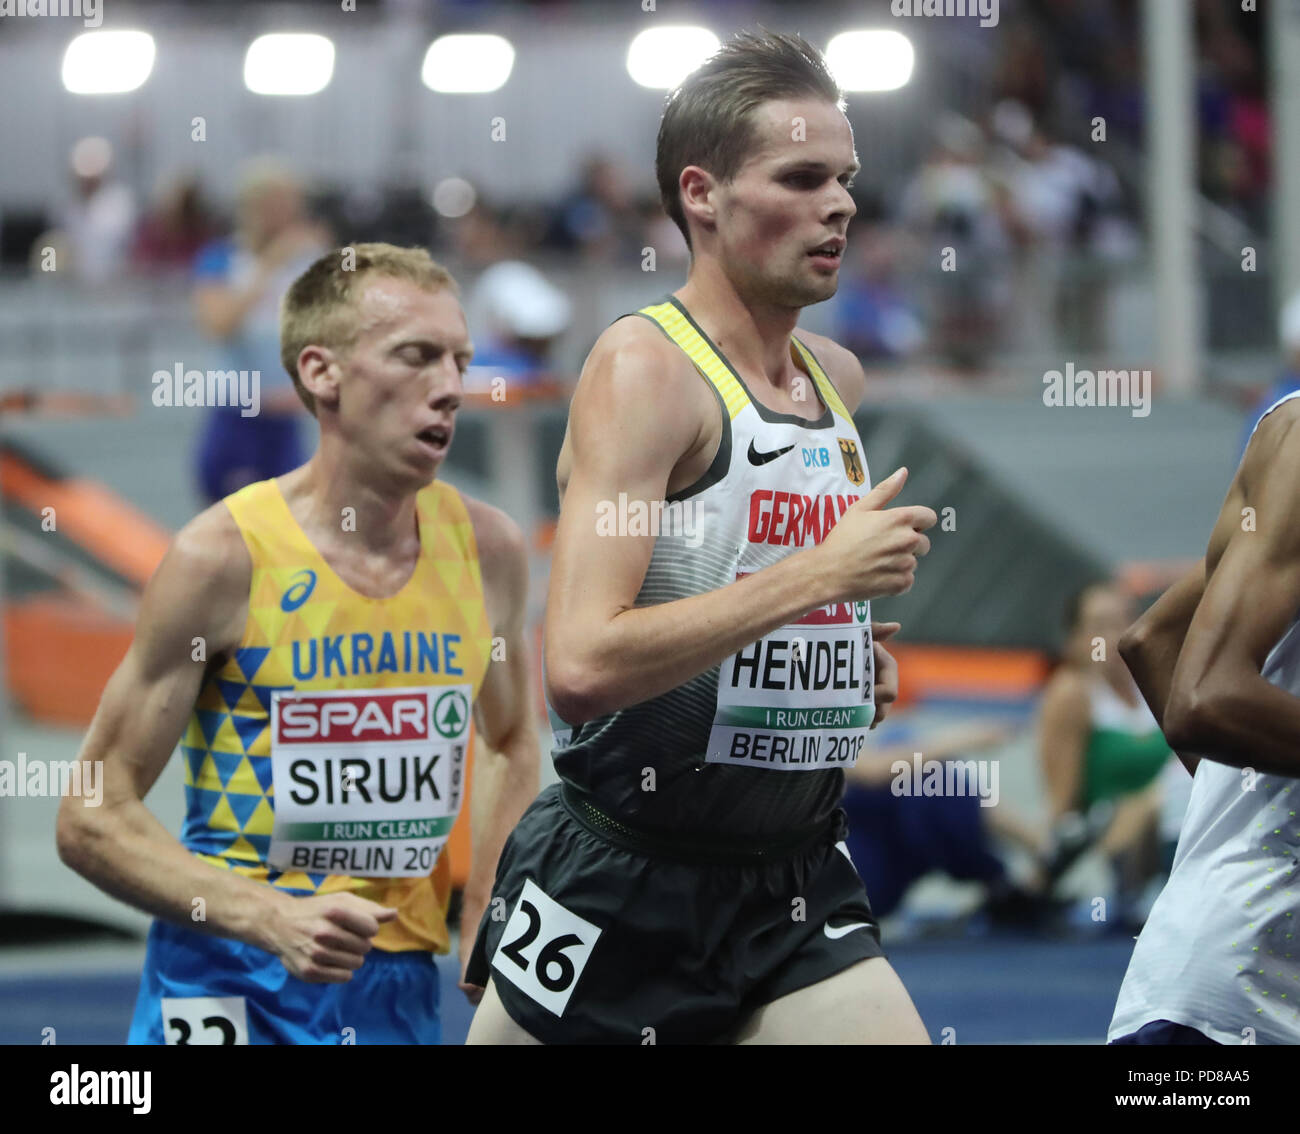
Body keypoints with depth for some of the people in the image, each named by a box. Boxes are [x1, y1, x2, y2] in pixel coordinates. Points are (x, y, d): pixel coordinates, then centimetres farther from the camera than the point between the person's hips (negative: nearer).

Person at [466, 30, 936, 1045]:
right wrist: (820, 575, -23)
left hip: (796, 885, 6)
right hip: (621, 879, -6)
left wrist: (858, 656, 13)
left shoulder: (839, 379, 10)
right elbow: (580, 668, -26)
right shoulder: (645, 365, -14)